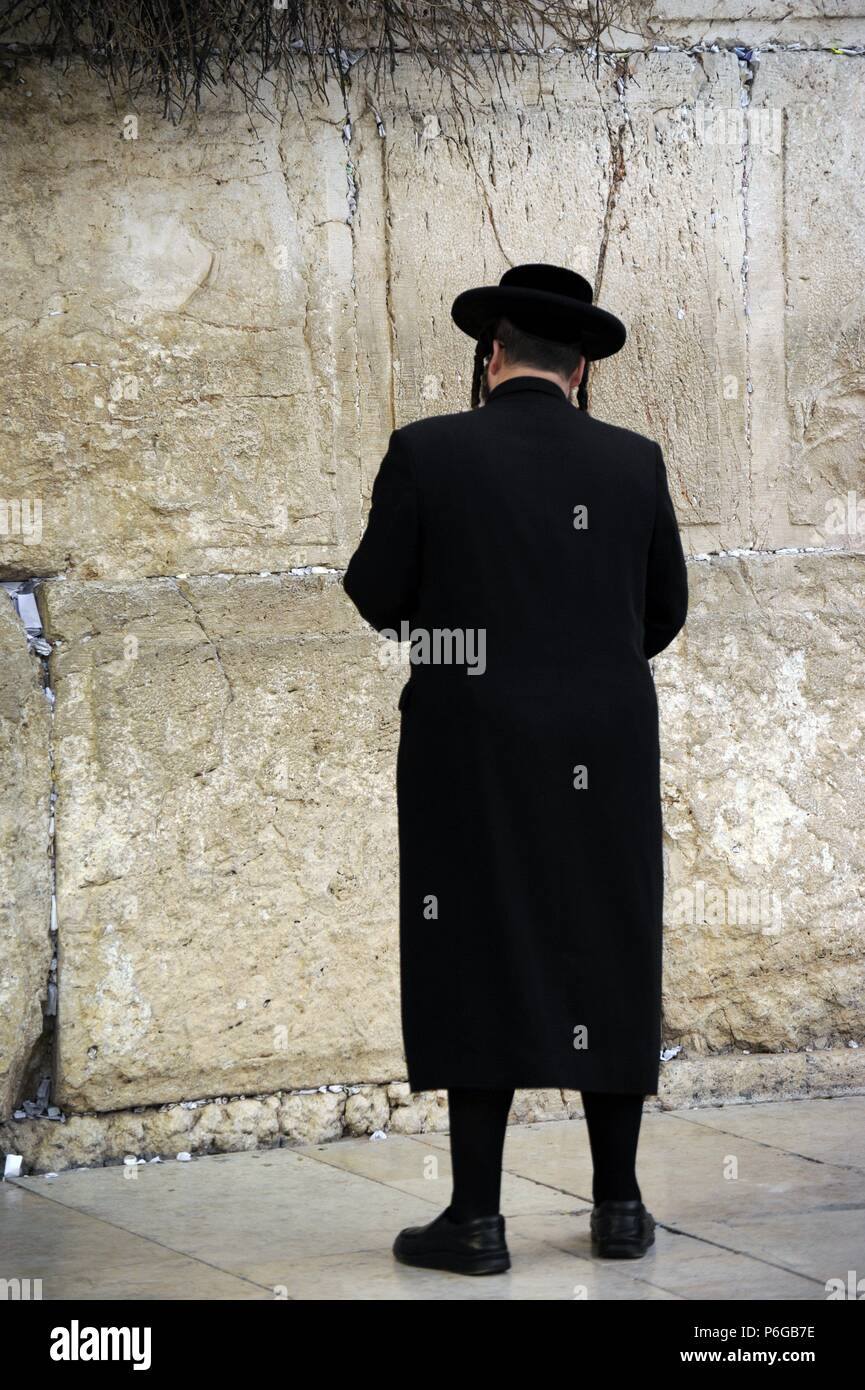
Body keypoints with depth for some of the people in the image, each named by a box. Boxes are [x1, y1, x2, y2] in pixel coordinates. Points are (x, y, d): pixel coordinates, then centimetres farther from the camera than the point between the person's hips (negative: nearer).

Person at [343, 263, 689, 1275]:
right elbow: (664, 612, 10)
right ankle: (618, 1205, 14)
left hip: (472, 758, -2)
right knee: (605, 967, 10)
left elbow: (375, 597, -4)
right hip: (605, 760, 2)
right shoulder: (633, 464, 1)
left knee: (479, 967, 2)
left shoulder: (428, 453, -7)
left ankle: (477, 1218, 2)